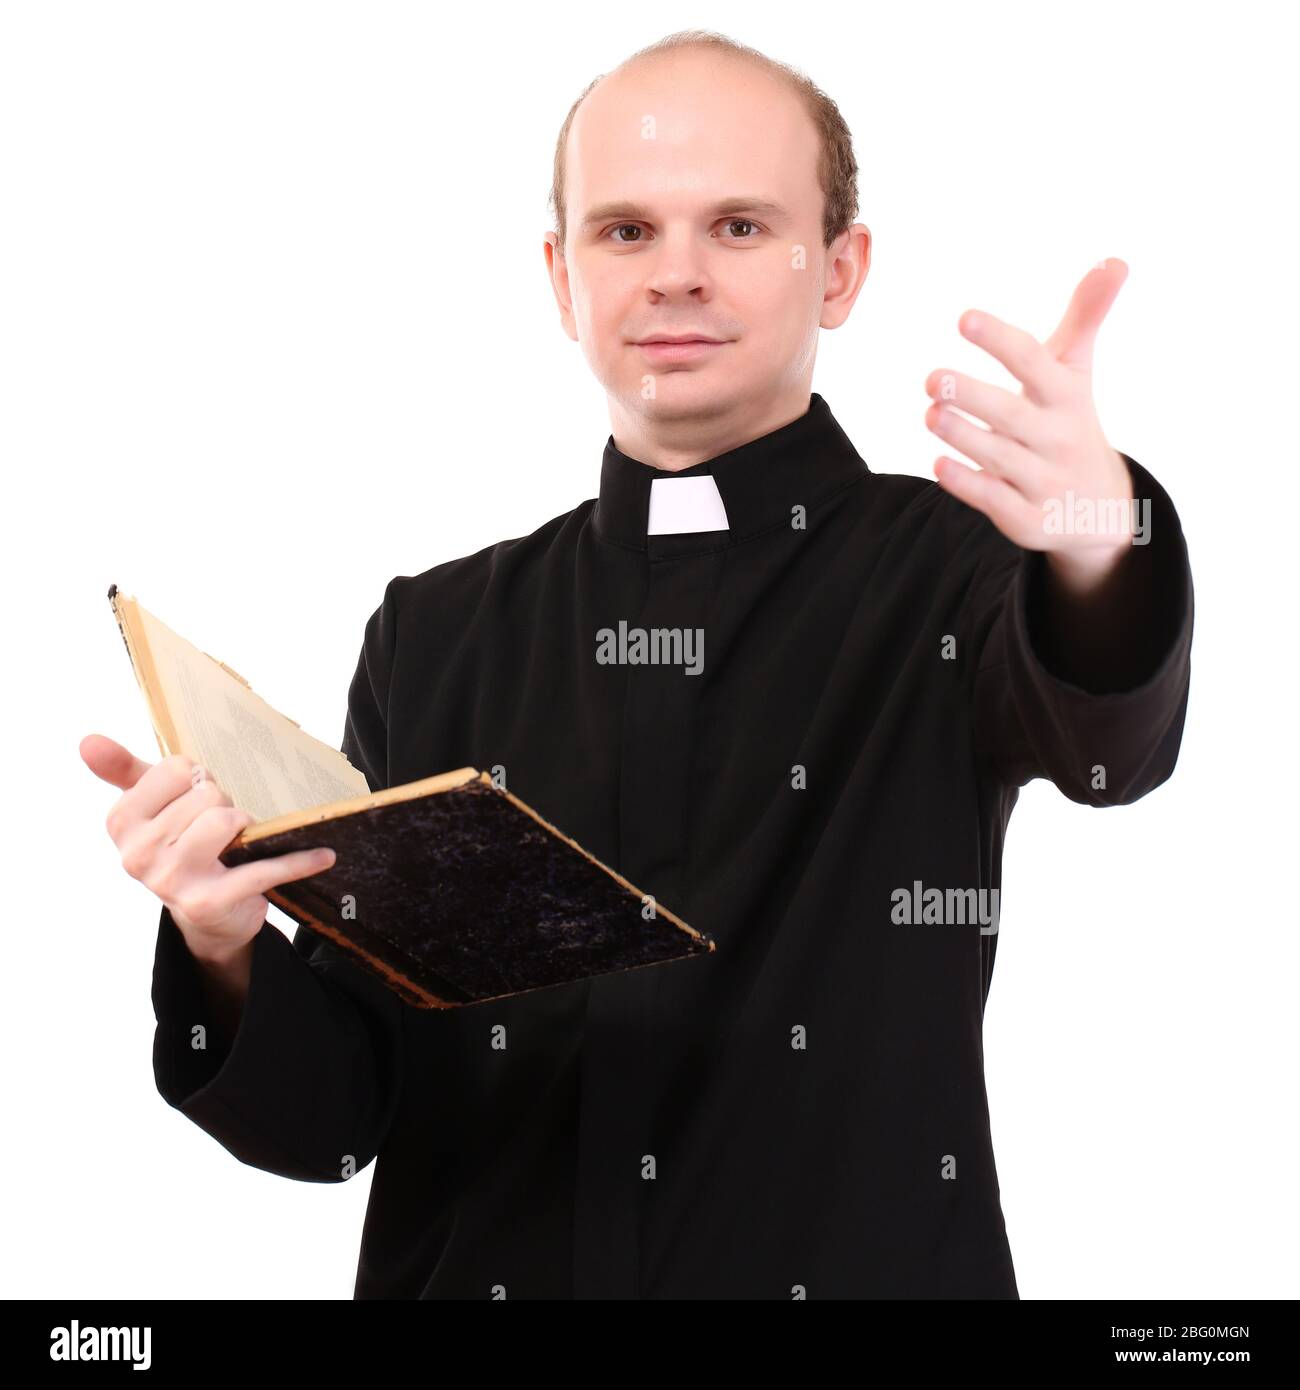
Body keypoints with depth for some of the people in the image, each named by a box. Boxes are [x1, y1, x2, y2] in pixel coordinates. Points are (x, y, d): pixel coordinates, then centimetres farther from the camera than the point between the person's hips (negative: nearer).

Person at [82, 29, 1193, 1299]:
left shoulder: (955, 566, -4)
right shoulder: (436, 640, 4)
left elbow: (1107, 745, -27)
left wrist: (1098, 542, -48)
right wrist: (224, 951, -18)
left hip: (865, 1264, -2)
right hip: (479, 1265, 3)